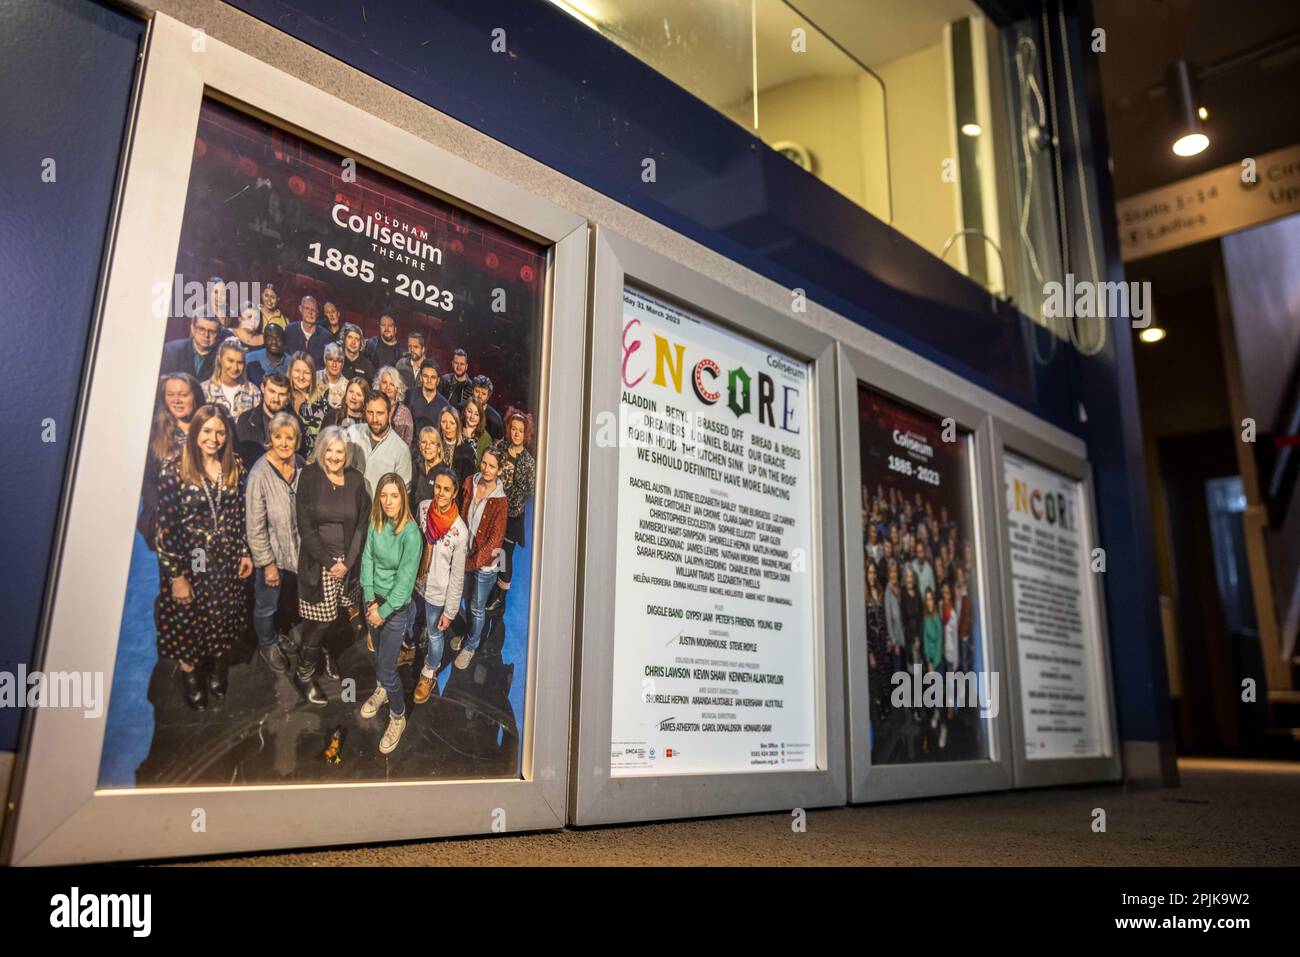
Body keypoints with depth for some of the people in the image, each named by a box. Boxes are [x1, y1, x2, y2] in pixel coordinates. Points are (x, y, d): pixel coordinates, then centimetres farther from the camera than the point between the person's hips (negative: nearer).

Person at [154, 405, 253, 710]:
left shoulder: (234, 468, -2)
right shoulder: (174, 470, -15)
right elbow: (166, 527, -14)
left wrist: (245, 552, 5)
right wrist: (176, 575, -14)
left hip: (227, 561, 3)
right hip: (190, 562, -3)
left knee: (223, 619, 15)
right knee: (188, 621, 12)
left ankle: (218, 669, 39)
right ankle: (190, 675, 35)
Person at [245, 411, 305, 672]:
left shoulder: (302, 465, -9)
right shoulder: (259, 474, -25)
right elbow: (255, 526, -19)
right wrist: (268, 563, -15)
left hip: (296, 550, 5)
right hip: (270, 554, -5)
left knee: (289, 597, 26)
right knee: (266, 606, 16)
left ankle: (275, 635, 53)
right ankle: (267, 644, 44)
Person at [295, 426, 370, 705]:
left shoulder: (356, 480, 1)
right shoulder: (309, 477, -6)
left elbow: (362, 524, 3)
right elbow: (305, 527, -8)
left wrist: (347, 562, -6)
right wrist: (329, 562, -11)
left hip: (348, 560, 3)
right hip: (317, 561, -2)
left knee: (330, 617, 4)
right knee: (319, 618, -1)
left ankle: (322, 651, 33)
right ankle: (304, 674, 18)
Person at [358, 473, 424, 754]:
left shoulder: (411, 533, -24)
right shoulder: (376, 523, -7)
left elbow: (405, 579, -21)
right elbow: (367, 559, -4)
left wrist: (384, 610, -16)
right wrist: (370, 601, -11)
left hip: (397, 605, -5)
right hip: (373, 598, 5)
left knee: (387, 666, 0)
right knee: (378, 651, 25)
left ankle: (398, 717, 22)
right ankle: (381, 690, 52)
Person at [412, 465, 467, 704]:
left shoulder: (460, 532, -28)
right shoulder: (423, 508, -16)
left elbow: (457, 576, -18)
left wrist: (449, 611, -12)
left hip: (438, 592, -4)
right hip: (415, 581, 4)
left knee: (434, 635, 18)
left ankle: (429, 674, 45)